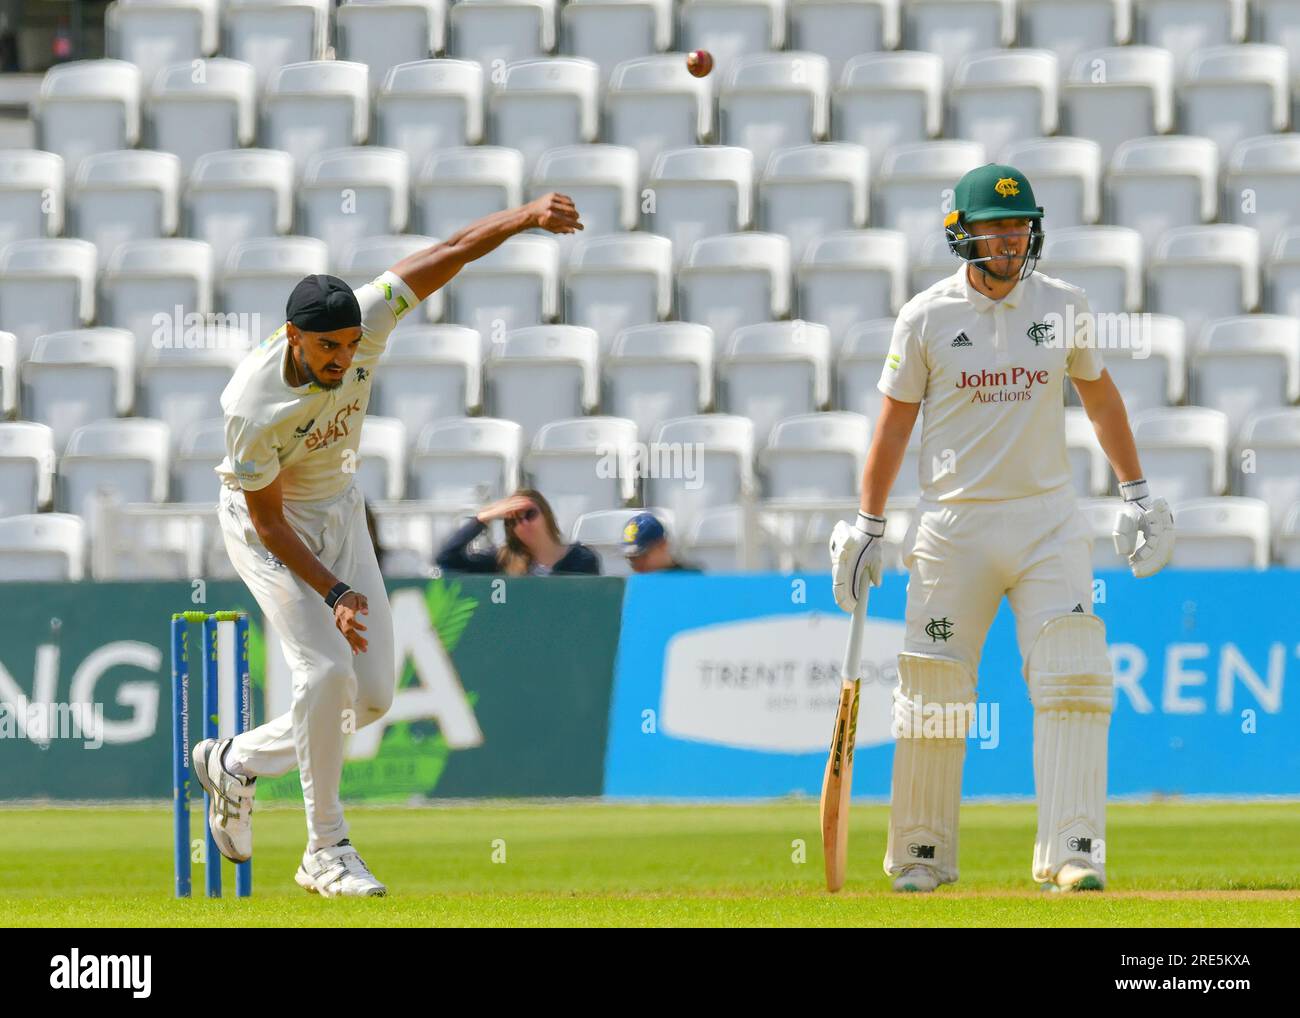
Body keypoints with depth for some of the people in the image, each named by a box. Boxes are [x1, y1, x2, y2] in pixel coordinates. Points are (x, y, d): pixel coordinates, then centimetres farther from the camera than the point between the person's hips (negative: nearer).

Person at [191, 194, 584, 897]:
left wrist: (526, 216, -33)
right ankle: (326, 853, -8)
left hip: (339, 511, 6)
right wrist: (333, 592, -27)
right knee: (326, 672, -21)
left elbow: (450, 253, -19)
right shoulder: (254, 409, -33)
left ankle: (236, 762, 23)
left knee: (371, 697, 2)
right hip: (267, 525, -6)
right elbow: (268, 520, -22)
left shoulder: (368, 321, -22)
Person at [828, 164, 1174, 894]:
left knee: (1073, 682, -12)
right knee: (934, 690, 2)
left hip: (1048, 519, 1)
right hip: (954, 524, -1)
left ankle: (1074, 852, -13)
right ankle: (921, 854, 15)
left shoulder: (1065, 306, 4)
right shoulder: (927, 317, -1)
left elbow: (1100, 396, 17)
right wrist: (868, 526, 1)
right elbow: (895, 423, 4)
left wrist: (1137, 494, 16)